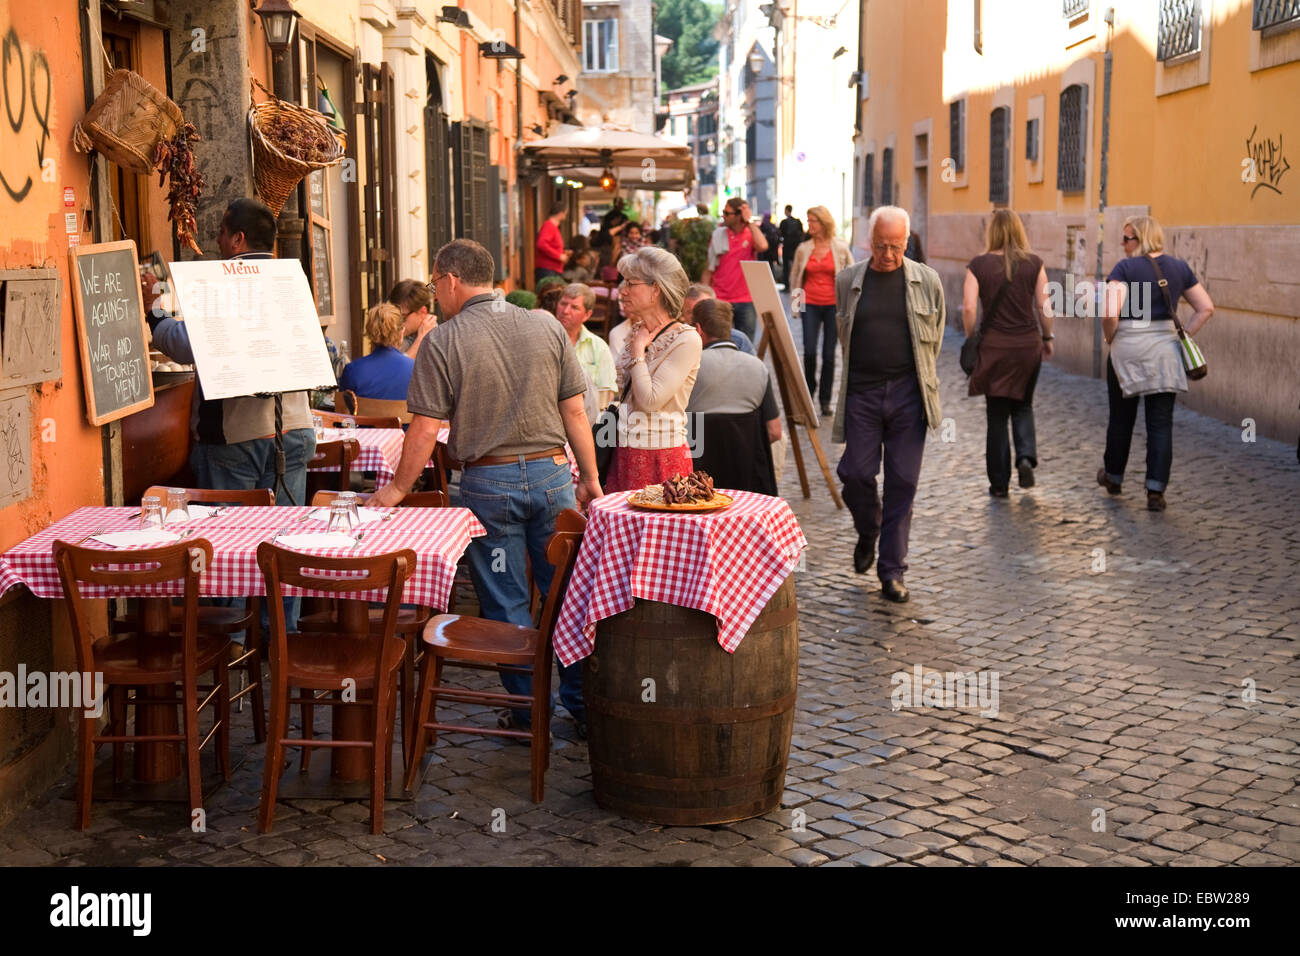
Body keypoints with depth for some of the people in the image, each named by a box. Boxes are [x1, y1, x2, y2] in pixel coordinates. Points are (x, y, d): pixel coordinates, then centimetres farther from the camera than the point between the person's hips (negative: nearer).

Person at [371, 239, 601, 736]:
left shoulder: (443, 342, -7)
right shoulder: (548, 330, 4)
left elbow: (425, 430, -8)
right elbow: (575, 413, 5)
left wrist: (397, 488, 3)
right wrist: (590, 478, 12)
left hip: (488, 481, -3)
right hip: (552, 472, 3)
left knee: (506, 602, 8)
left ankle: (530, 709, 14)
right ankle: (584, 702, 17)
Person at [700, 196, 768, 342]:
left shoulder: (752, 233, 2)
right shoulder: (718, 235, 3)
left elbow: (762, 246, -23)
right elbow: (708, 269, 6)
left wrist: (749, 222, -13)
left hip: (746, 302, 0)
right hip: (720, 301, 0)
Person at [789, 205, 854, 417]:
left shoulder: (841, 248, 0)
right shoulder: (803, 249, 5)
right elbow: (795, 277, 16)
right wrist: (795, 300, 9)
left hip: (833, 305, -1)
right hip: (810, 304, 1)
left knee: (829, 354, 0)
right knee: (809, 352, -9)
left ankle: (825, 399, 12)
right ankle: (809, 389, 17)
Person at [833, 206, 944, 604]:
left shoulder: (927, 281, 4)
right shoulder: (848, 281, 5)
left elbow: (934, 336, 16)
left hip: (908, 393, 0)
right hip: (862, 392, 1)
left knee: (902, 481, 1)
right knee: (856, 473, -2)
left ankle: (892, 569, 10)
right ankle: (868, 533, 30)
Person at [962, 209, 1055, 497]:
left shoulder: (978, 265, -4)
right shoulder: (1034, 264, -1)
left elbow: (968, 307, -10)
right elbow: (1044, 306, -1)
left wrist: (971, 339, 4)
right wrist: (1047, 338, 12)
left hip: (994, 345, -1)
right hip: (1028, 343, 1)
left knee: (997, 414, 8)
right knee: (1023, 406, 21)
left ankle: (999, 483, 11)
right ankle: (1026, 457, -4)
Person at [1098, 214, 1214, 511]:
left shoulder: (1125, 268, -10)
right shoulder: (1179, 268, 6)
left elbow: (1110, 313, -21)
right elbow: (1206, 308, 7)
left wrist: (1110, 337, -3)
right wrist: (1182, 337, 9)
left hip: (1128, 350, -3)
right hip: (1165, 352, 3)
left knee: (1121, 419, 14)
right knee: (1161, 424, 4)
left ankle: (1113, 477, 32)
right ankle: (1155, 491, 0)